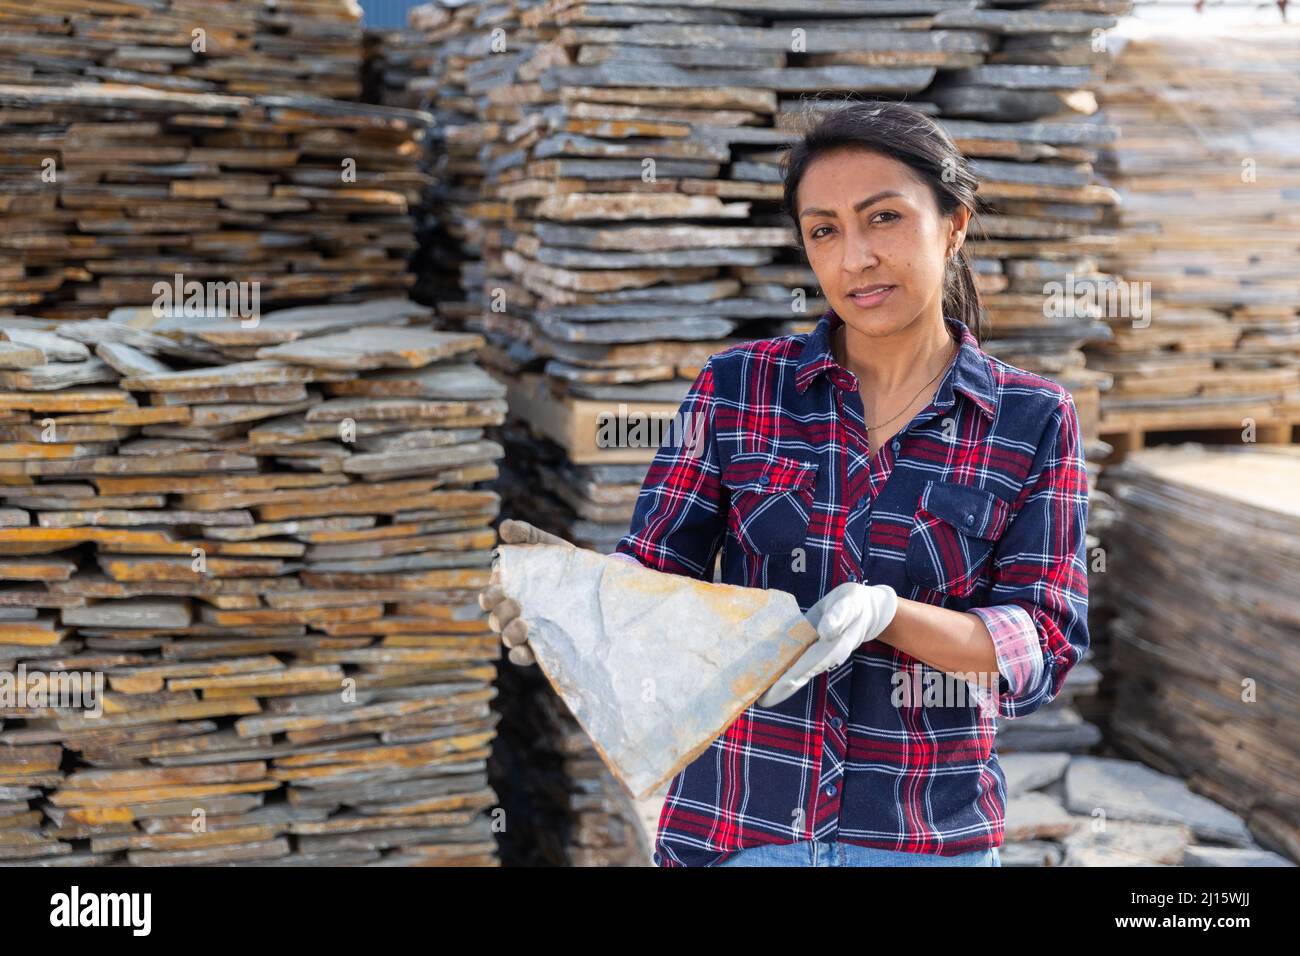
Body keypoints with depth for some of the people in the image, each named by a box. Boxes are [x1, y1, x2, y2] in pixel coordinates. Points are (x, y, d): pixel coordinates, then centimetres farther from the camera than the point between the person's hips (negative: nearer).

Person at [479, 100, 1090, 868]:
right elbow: (653, 574, -4)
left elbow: (1044, 646, -8)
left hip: (927, 836, 0)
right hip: (730, 827, 1)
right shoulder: (737, 387, -1)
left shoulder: (1035, 421, -4)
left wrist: (883, 614, -25)